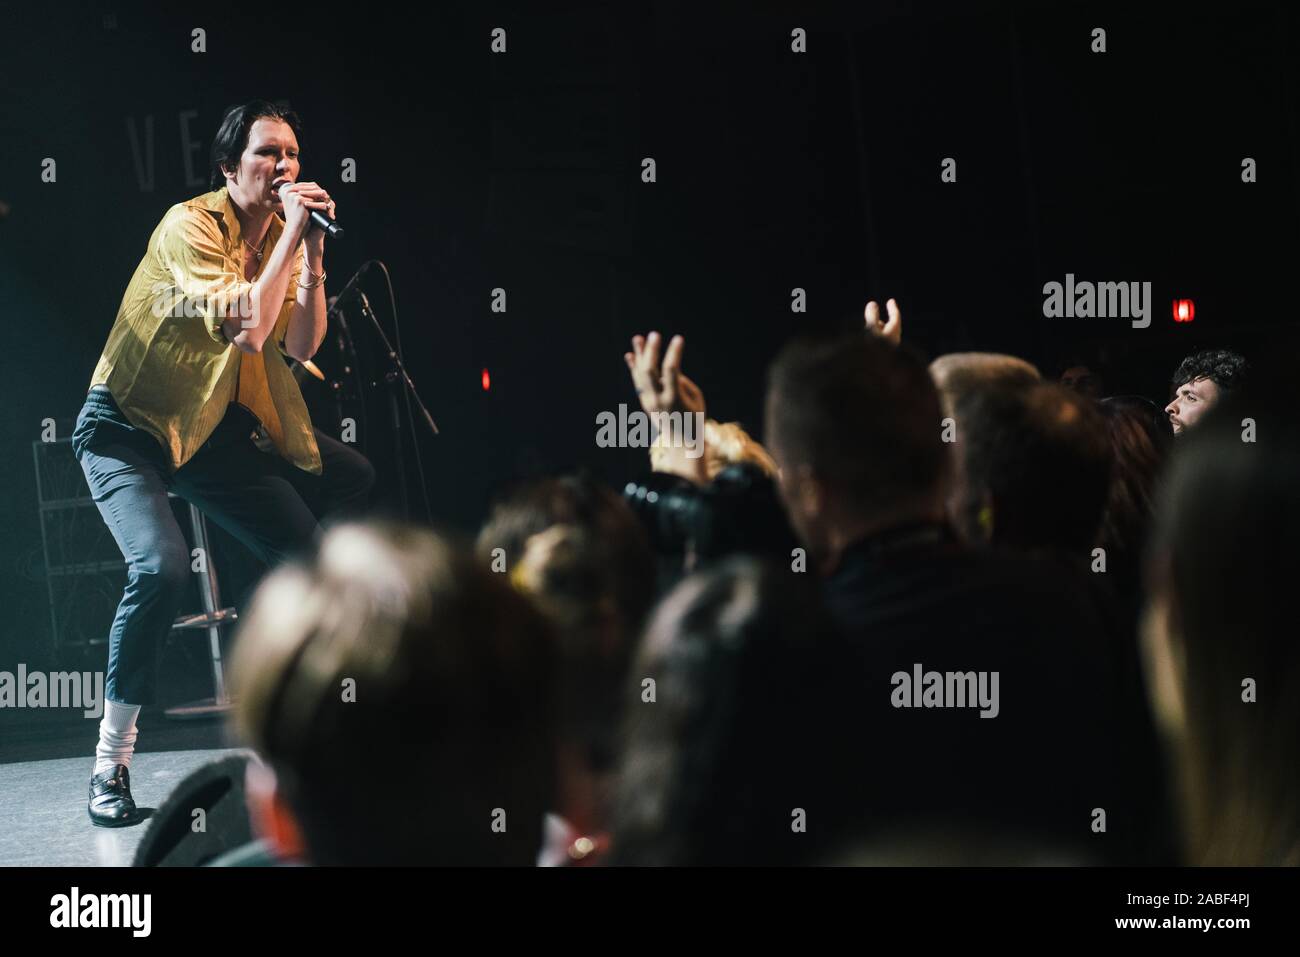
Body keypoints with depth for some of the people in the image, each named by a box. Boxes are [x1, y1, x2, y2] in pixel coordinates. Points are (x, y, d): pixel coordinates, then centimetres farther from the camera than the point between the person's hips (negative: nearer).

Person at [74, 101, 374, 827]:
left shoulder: (281, 234, 2)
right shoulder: (191, 227, -20)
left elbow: (300, 345, -6)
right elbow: (246, 328, -32)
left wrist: (313, 254, -16)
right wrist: (289, 237, -28)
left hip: (214, 429, 8)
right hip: (127, 427, -8)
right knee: (162, 567, -30)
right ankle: (111, 764, -22)